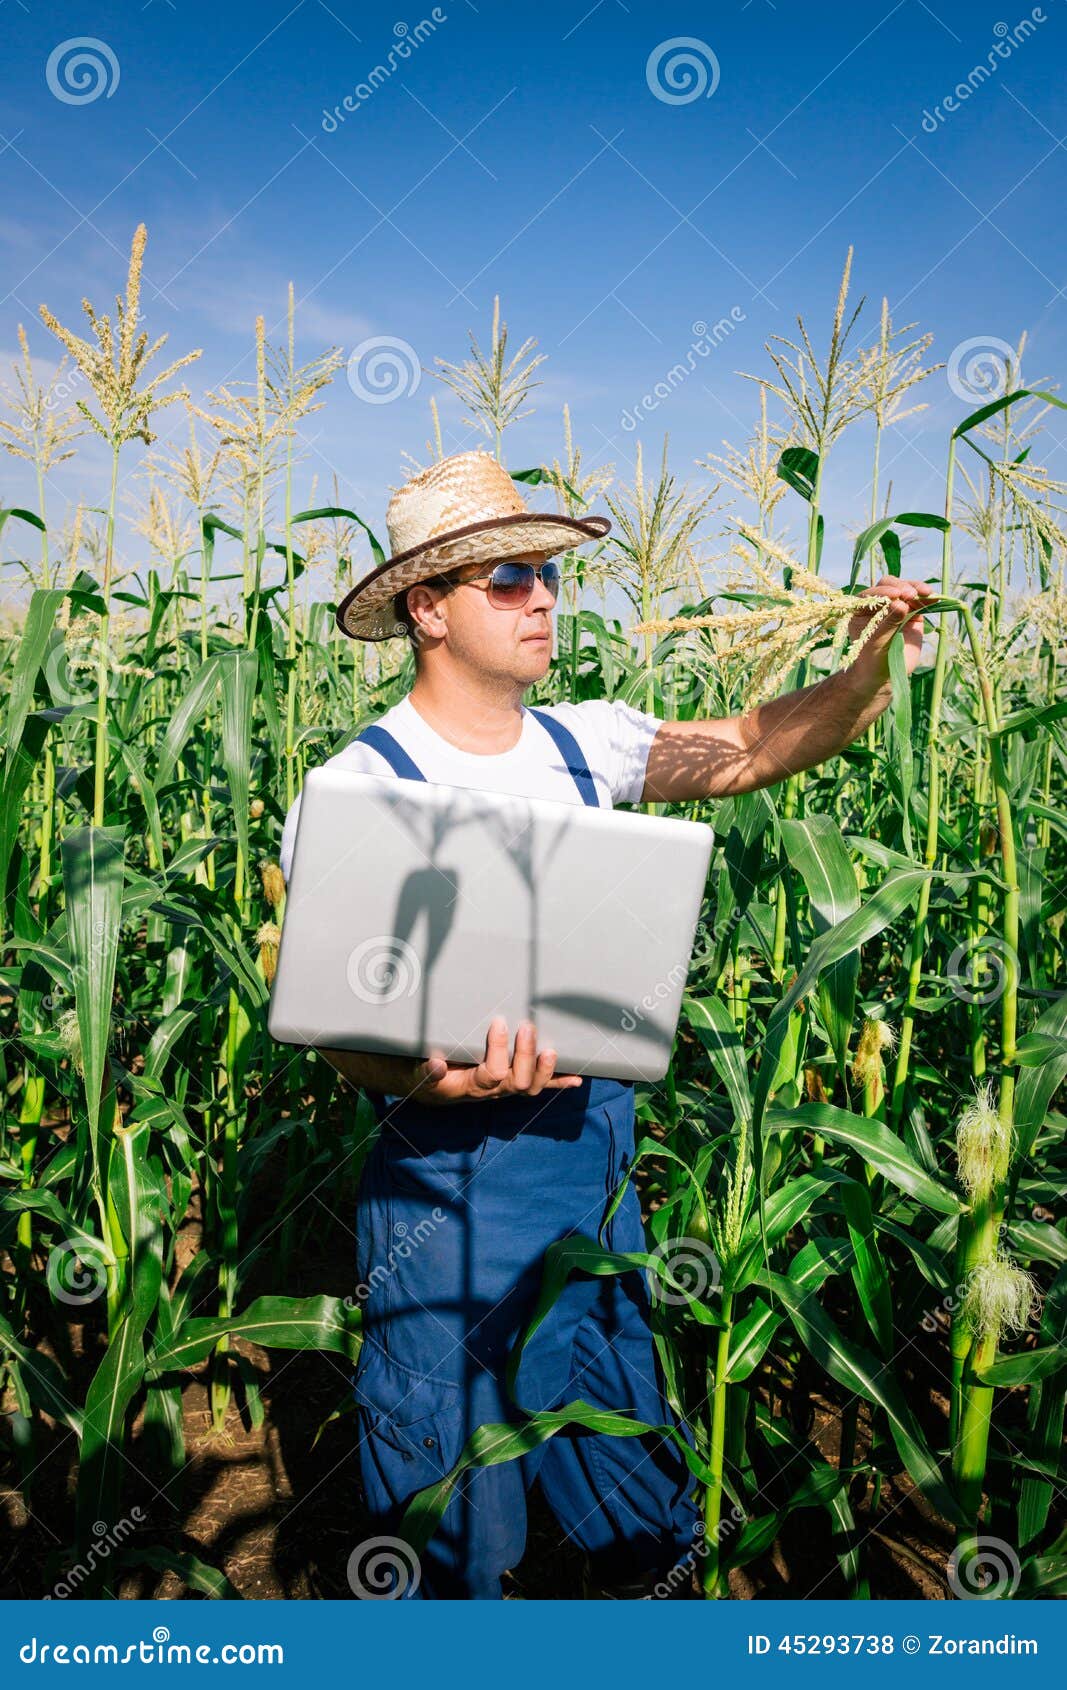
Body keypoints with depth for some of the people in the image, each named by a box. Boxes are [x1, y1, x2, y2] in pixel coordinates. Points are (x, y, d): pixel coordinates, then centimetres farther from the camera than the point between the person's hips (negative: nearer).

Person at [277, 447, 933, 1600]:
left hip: (598, 1168, 5)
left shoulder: (580, 745, 4)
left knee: (645, 1522, 20)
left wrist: (868, 678, -17)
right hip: (449, 1189, -5)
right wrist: (430, 1077, -34)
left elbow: (751, 750, 0)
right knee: (450, 1539, 11)